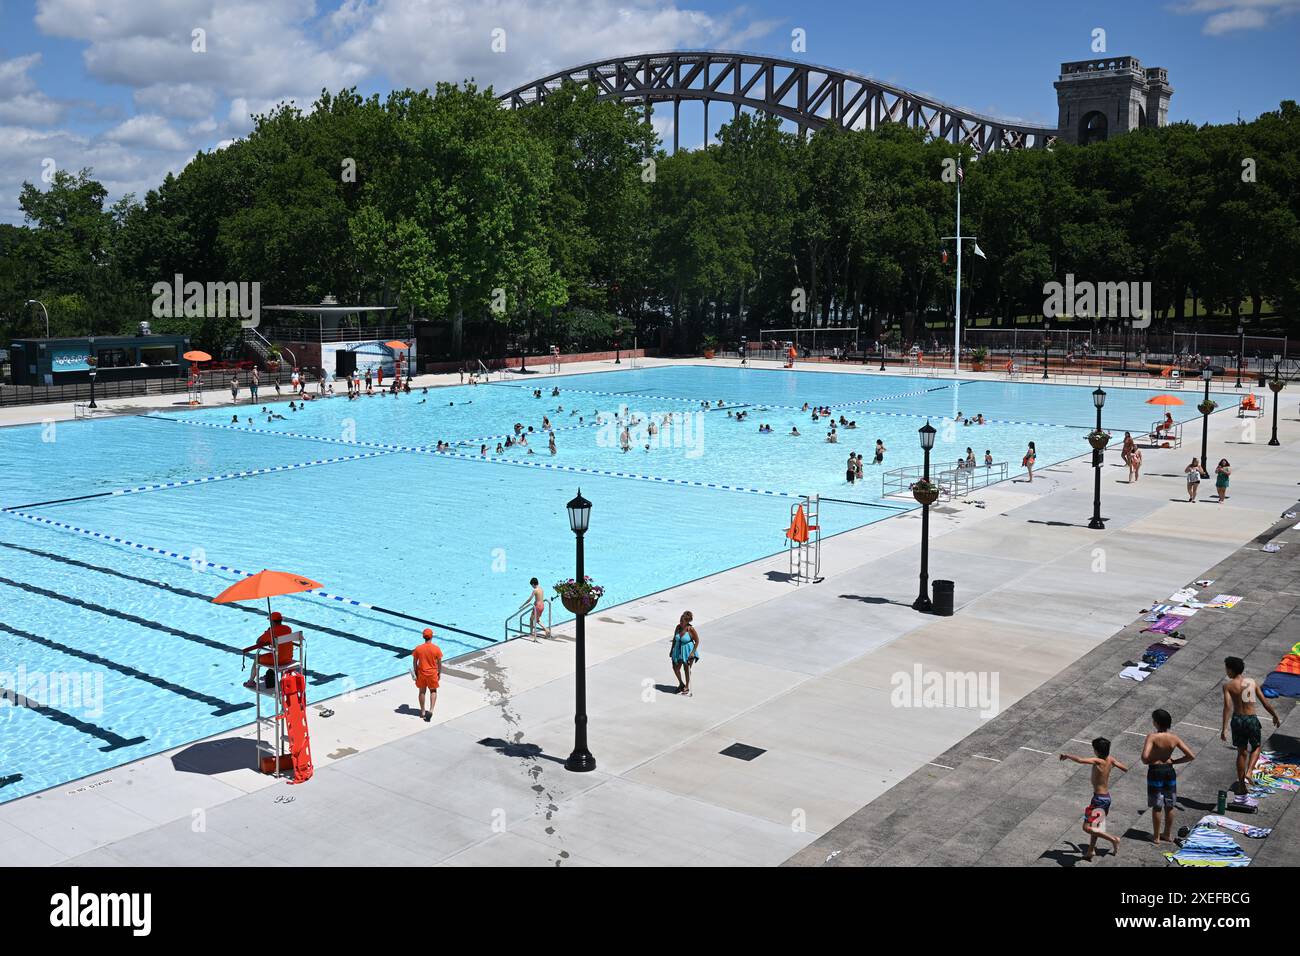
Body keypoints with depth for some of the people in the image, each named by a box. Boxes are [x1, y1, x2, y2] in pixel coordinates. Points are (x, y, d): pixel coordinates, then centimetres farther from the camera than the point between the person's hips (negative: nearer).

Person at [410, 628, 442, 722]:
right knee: (433, 691, 14)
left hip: (421, 673, 1)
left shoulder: (418, 649, -10)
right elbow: (439, 662, -6)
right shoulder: (436, 648, -13)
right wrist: (439, 673, 7)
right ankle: (431, 710, -3)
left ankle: (422, 712, 26)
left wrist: (415, 672, 10)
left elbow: (414, 662, -2)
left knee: (422, 691, 17)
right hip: (432, 673, -1)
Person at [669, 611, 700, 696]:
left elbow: (697, 641, -12)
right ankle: (681, 684, 34)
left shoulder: (691, 629, -20)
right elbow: (674, 639, 7)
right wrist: (671, 650, 10)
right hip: (678, 650, 5)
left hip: (688, 651, -5)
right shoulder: (678, 627, -6)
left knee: (687, 669, 8)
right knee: (675, 668, 9)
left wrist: (693, 652, -16)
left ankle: (687, 687, 26)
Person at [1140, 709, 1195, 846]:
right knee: (1170, 805, 17)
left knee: (1157, 806, 7)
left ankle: (1156, 837, 17)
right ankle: (1167, 834, 31)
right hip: (1169, 771, 4)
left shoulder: (1152, 736, -21)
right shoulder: (1174, 738, -7)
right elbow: (1191, 756, -5)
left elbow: (1145, 757, -30)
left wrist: (1148, 761, -7)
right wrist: (1174, 761, 5)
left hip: (1155, 771, -4)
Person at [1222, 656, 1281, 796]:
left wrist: (1224, 728, -17)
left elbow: (1227, 706, -17)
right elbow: (1264, 702, 3)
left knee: (1241, 752, 14)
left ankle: (1241, 786, 19)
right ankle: (1249, 772, -2)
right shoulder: (1252, 682, 0)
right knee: (1256, 748, 23)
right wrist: (1275, 716, 18)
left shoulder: (1228, 686, -8)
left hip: (1237, 720, 0)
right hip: (1251, 719, 0)